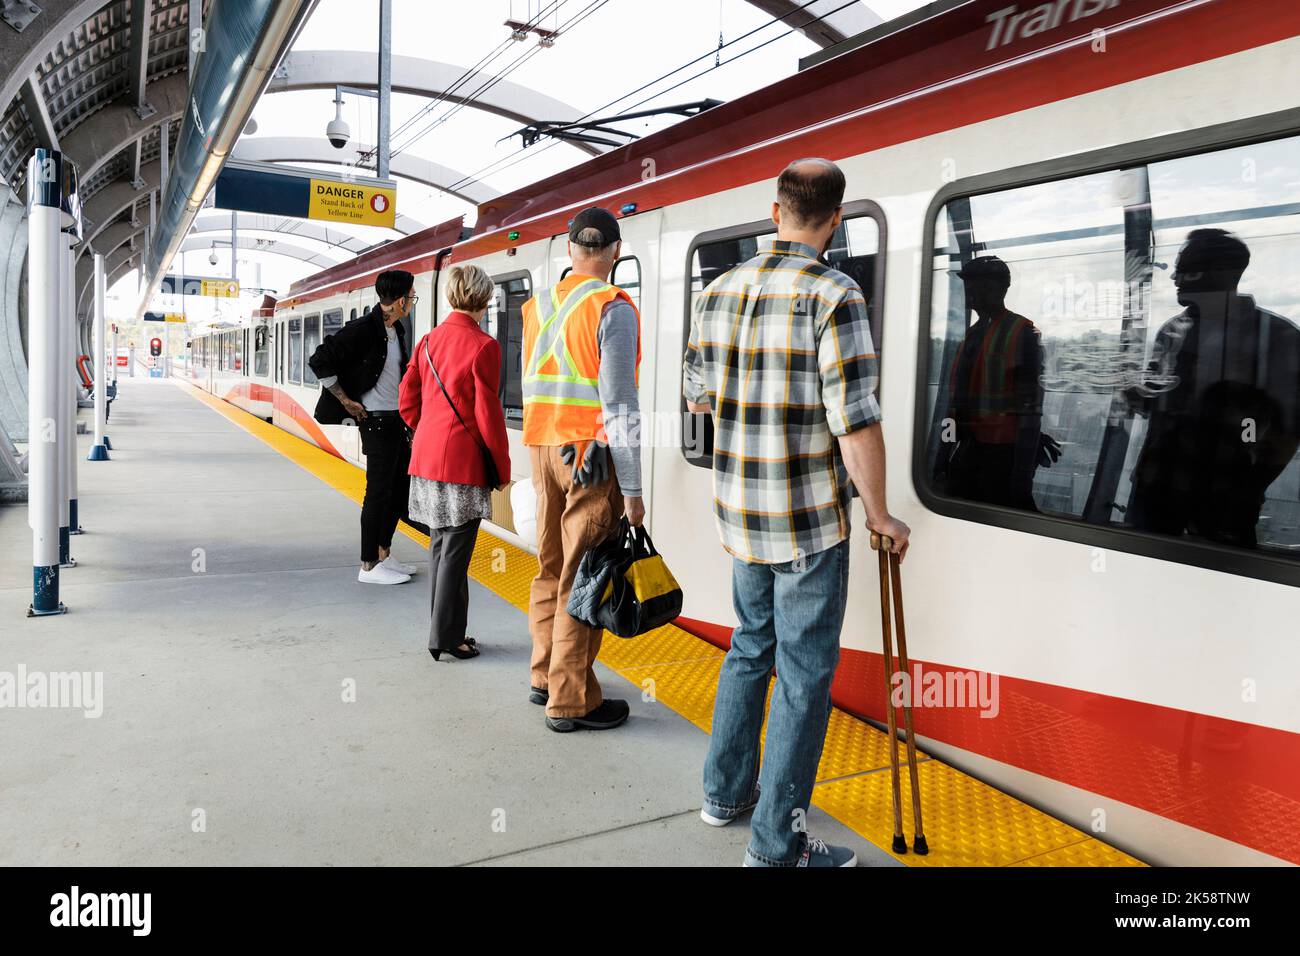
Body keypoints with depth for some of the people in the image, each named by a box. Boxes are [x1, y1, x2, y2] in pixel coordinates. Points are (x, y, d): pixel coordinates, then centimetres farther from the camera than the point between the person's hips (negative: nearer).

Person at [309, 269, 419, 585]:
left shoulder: (397, 330, 10)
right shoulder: (363, 330, -16)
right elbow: (319, 361, -18)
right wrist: (346, 401, -13)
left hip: (397, 420, 9)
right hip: (376, 421, -9)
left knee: (401, 487, 13)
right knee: (379, 491, -4)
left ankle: (384, 555, 25)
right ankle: (369, 567, 5)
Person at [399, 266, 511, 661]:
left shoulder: (429, 340, 9)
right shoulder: (483, 346, -12)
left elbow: (407, 402, 11)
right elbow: (487, 413, -13)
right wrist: (503, 468, -5)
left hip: (427, 457, 7)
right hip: (463, 462, -7)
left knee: (440, 547, 16)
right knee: (455, 552, 1)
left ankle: (443, 631, 25)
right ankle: (445, 637, 8)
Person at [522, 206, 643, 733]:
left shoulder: (536, 306, 12)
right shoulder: (613, 308, -8)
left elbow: (531, 386, 12)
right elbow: (620, 403, -14)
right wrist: (632, 488, -12)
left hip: (542, 447, 7)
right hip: (591, 453, -7)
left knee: (551, 566, 15)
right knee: (582, 577, -2)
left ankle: (545, 676, 27)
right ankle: (571, 701, 5)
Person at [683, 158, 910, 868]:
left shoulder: (717, 293, 4)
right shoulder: (834, 296, -15)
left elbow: (696, 397, 13)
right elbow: (856, 423, -18)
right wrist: (879, 516, -6)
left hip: (738, 514, 6)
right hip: (810, 521, -6)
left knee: (752, 644, 23)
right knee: (804, 671, 4)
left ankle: (727, 790, 36)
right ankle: (776, 845, 14)